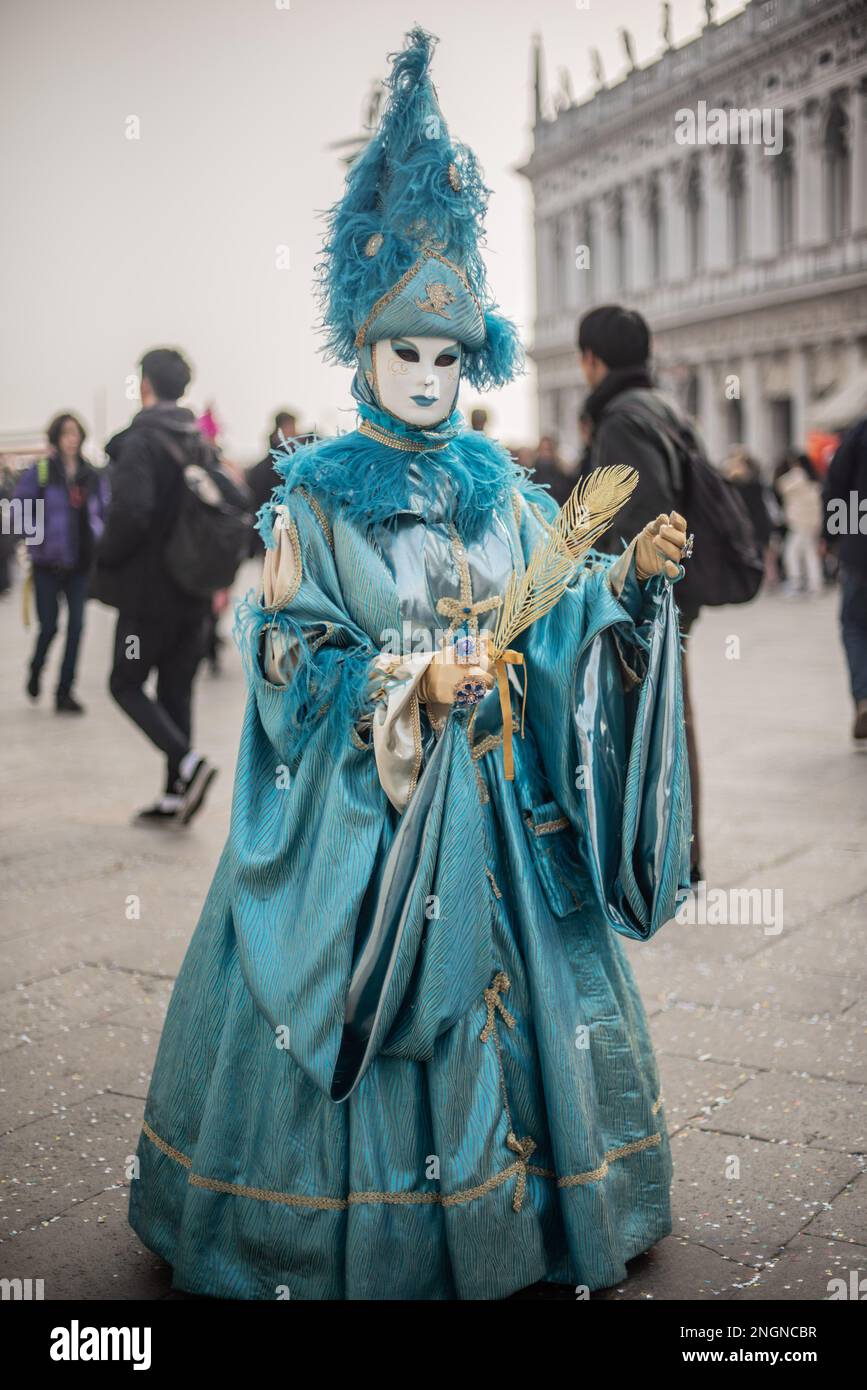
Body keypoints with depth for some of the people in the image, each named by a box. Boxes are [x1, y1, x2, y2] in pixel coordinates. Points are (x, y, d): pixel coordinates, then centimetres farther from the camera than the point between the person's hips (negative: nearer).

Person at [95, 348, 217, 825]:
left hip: (148, 590, -7)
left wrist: (106, 557, -10)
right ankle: (176, 796, 13)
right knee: (176, 691, 12)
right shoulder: (201, 445, 9)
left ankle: (187, 762, -12)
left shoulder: (138, 442, -14)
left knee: (125, 684, 6)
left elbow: (131, 511, -26)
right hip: (193, 592, 7)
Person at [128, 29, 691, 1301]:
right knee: (367, 1004, 1)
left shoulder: (505, 491, 8)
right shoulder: (317, 497, -3)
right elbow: (291, 661, -9)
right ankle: (363, 1242, 20)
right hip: (360, 805, -3)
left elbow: (563, 622, 4)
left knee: (505, 984, 9)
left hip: (497, 799, 4)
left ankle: (514, 1209, 28)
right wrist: (412, 685, -22)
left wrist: (633, 584, -14)